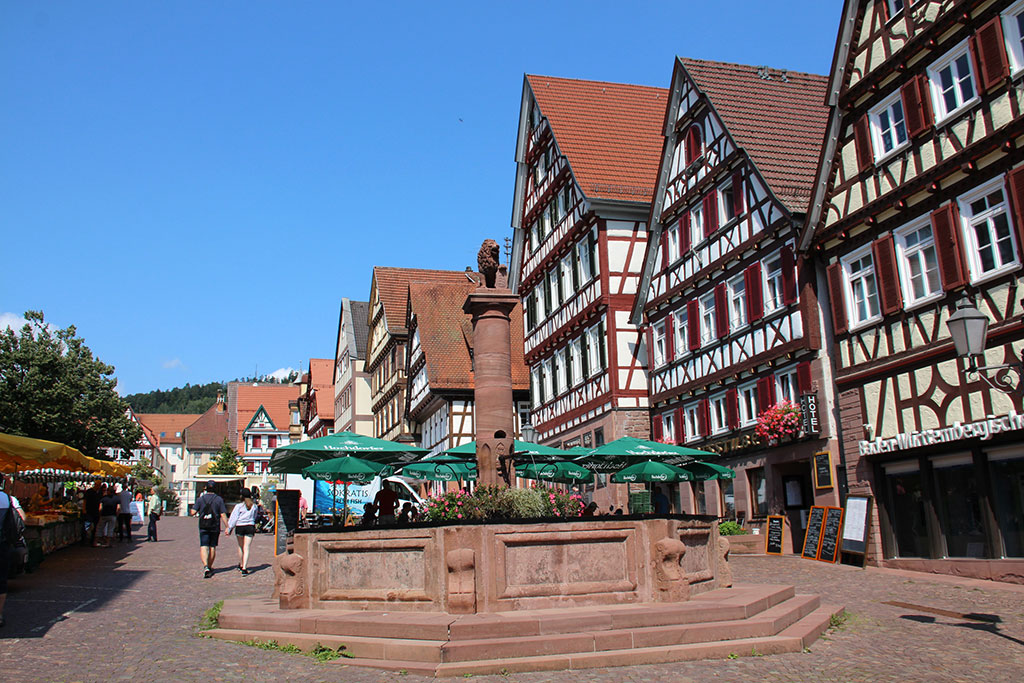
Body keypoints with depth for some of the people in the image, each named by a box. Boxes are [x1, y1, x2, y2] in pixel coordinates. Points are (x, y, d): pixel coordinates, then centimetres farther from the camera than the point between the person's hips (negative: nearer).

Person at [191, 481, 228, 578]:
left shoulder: (201, 499, 0)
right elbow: (223, 515, -6)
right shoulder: (219, 499, -3)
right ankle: (209, 567, 23)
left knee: (203, 547, -5)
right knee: (212, 547, 13)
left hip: (203, 527, 0)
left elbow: (193, 512, -4)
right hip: (215, 527, 0)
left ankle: (205, 566, -24)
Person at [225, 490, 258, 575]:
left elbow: (234, 518, -5)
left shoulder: (239, 506, -4)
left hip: (239, 527, -1)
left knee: (240, 547, 19)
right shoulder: (255, 506, 4)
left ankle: (241, 565, 35)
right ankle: (244, 568, -12)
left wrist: (229, 528, -1)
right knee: (246, 548, -1)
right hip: (250, 527, 1)